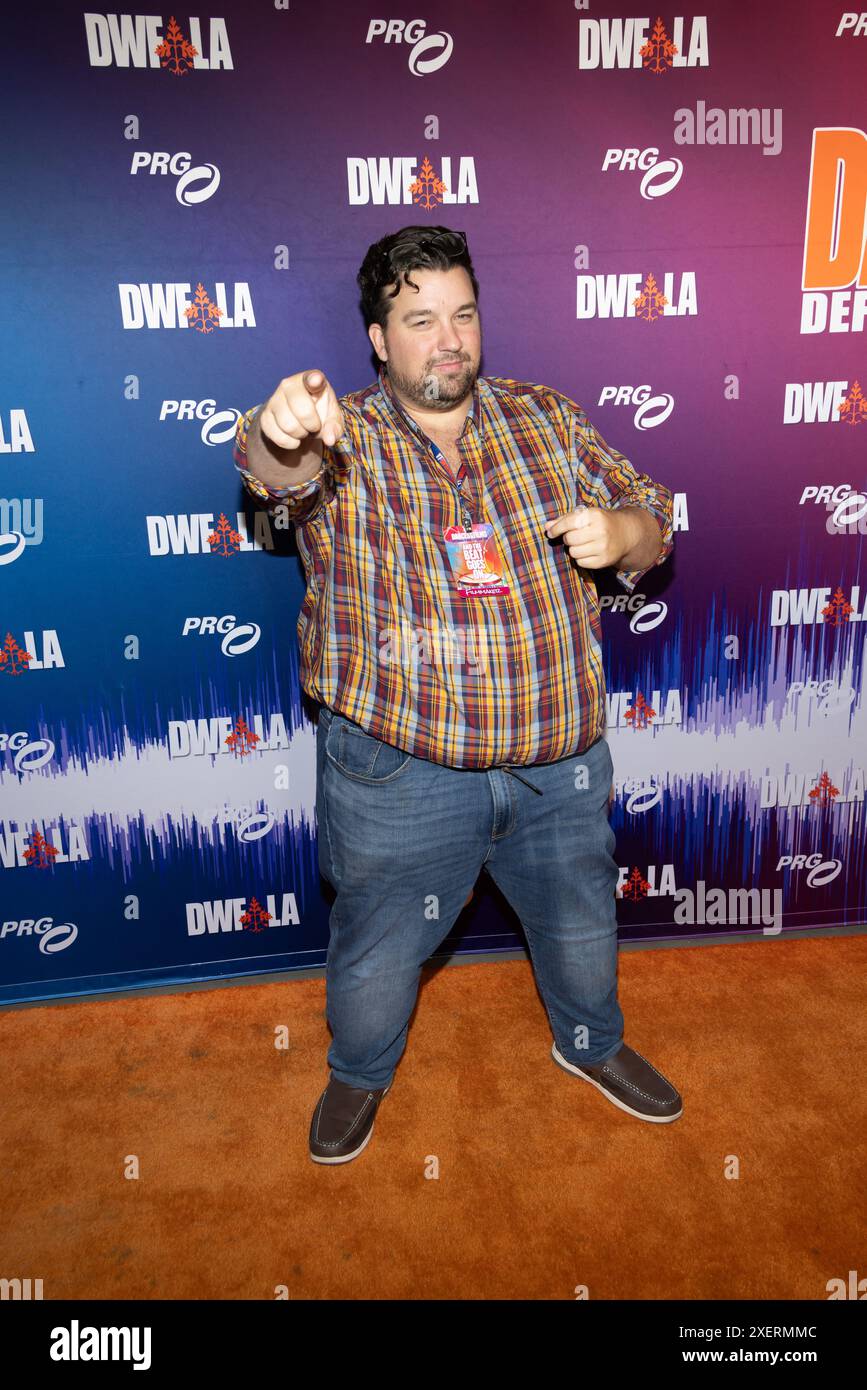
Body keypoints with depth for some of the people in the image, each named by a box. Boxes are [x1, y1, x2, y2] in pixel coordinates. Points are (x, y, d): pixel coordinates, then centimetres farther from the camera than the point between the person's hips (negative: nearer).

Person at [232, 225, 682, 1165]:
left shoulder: (547, 419, 3)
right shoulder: (344, 445, -8)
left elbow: (649, 517, 10)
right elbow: (277, 471, -32)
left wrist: (623, 533, -14)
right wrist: (281, 432, -56)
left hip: (559, 761, 4)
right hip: (399, 774, -3)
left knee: (581, 923, 24)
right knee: (377, 952, 16)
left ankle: (591, 1042, 56)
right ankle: (360, 1072, 49)